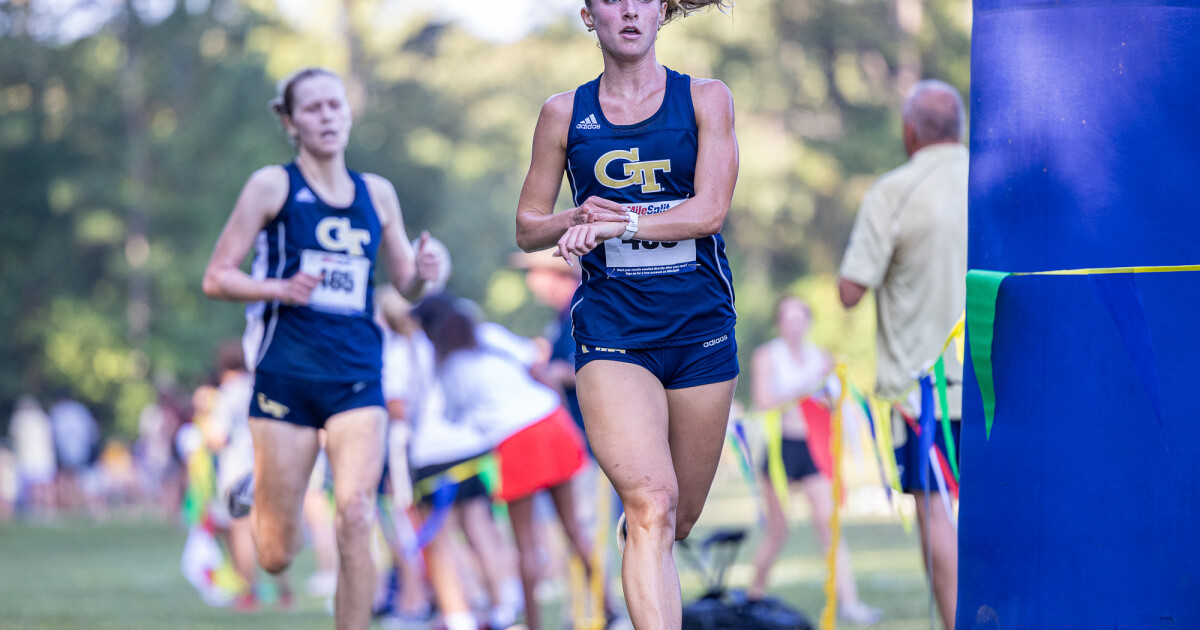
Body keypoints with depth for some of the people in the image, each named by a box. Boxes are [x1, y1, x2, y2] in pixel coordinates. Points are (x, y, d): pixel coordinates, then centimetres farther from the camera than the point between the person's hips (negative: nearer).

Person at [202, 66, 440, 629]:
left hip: (356, 376, 2)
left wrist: (421, 274, -5)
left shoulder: (377, 193, 11)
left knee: (355, 518, -19)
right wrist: (279, 289, -19)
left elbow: (405, 284, 19)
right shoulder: (272, 186, 0)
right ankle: (257, 491, 40)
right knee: (277, 556, 4)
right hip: (286, 372, -2)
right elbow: (216, 277, -1)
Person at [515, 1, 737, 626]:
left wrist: (617, 224, -20)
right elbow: (527, 228, 13)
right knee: (652, 504, -22)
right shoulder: (565, 113, 7)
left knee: (678, 521, 12)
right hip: (610, 330, -1)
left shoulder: (705, 99, 4)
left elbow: (710, 209, -8)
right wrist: (577, 217, -9)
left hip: (701, 326, 2)